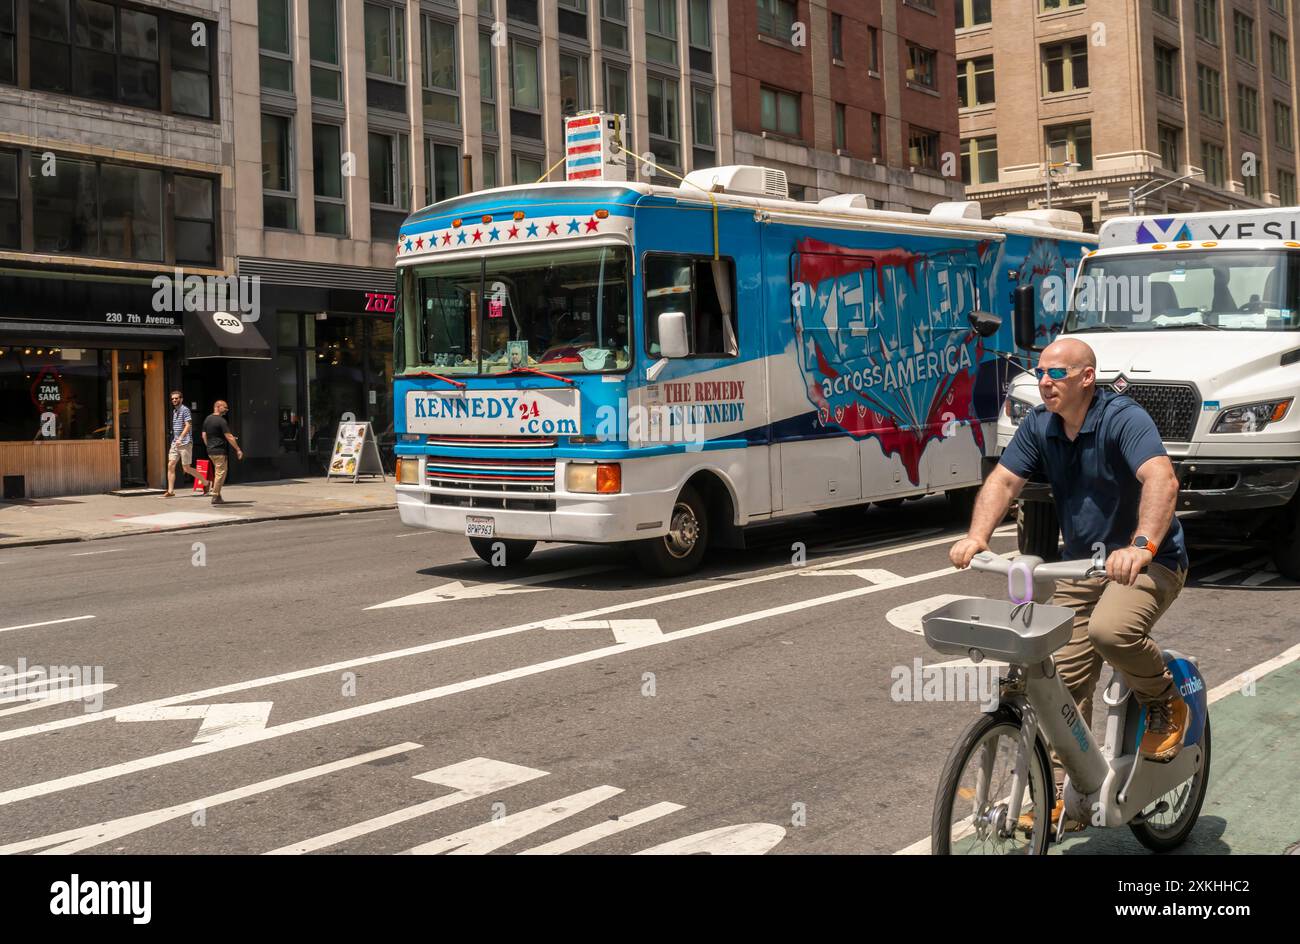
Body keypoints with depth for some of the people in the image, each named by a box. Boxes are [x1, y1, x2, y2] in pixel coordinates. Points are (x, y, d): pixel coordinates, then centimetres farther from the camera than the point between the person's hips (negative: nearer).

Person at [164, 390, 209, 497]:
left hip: (185, 443, -8)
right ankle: (170, 491, -2)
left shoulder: (185, 410, -9)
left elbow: (188, 425, -19)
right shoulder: (174, 411, 17)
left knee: (187, 468, -3)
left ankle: (205, 482, 15)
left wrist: (181, 438, -29)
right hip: (175, 443, 8)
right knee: (170, 465, -3)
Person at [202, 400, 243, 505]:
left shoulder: (207, 420, 12)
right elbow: (229, 437, -16)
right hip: (220, 451, -9)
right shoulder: (221, 421, -14)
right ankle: (215, 497, -4)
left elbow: (204, 435, 17)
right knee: (220, 473, -4)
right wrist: (238, 449, -12)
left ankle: (218, 495, 17)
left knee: (217, 473, 17)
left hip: (211, 451, 9)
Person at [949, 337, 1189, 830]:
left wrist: (1141, 545, -52)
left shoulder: (1123, 419, -20)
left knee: (1110, 629, -34)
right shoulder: (1039, 425, -1)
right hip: (1082, 565, 6)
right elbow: (1003, 480, -7)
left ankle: (1166, 704, -3)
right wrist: (976, 537, -26)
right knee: (1065, 679, 1)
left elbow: (1161, 479, -35)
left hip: (1150, 562, -6)